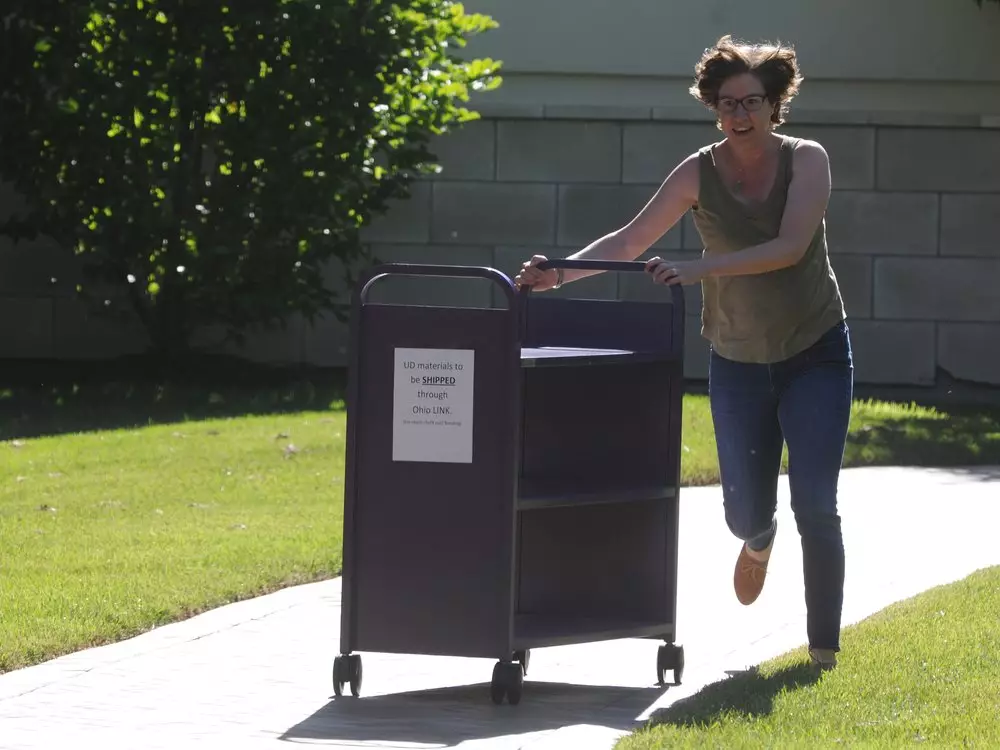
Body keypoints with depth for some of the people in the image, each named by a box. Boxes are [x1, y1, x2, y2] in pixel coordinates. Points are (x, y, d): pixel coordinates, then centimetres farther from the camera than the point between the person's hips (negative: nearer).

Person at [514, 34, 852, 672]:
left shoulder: (806, 161, -12)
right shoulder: (700, 174, -7)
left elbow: (791, 247, -26)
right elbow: (631, 240, -10)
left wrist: (701, 269, -36)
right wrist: (562, 272, -25)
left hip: (815, 354, -2)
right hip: (739, 360, 2)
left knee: (815, 505, -10)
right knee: (744, 510, 6)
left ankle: (825, 645, 1)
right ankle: (759, 540, 46)